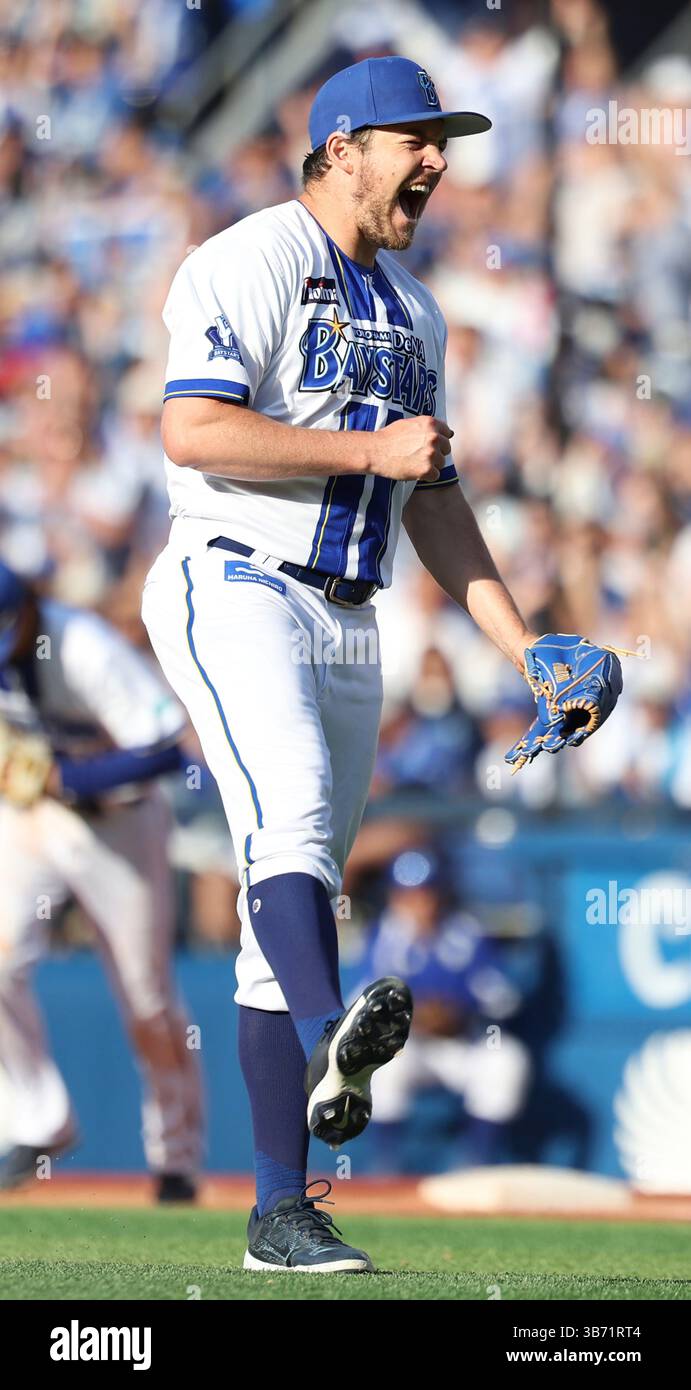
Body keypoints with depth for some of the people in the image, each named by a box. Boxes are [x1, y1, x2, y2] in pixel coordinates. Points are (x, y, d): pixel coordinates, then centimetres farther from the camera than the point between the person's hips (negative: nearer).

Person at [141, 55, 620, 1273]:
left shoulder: (416, 315, 20)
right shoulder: (251, 265, -6)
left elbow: (432, 501, 24)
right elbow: (194, 432, -19)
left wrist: (522, 649, 16)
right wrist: (371, 448, -19)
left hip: (346, 626, 7)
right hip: (233, 591, -7)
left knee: (297, 895, 5)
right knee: (292, 807, -32)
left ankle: (280, 1213, 5)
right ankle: (327, 1047, -57)